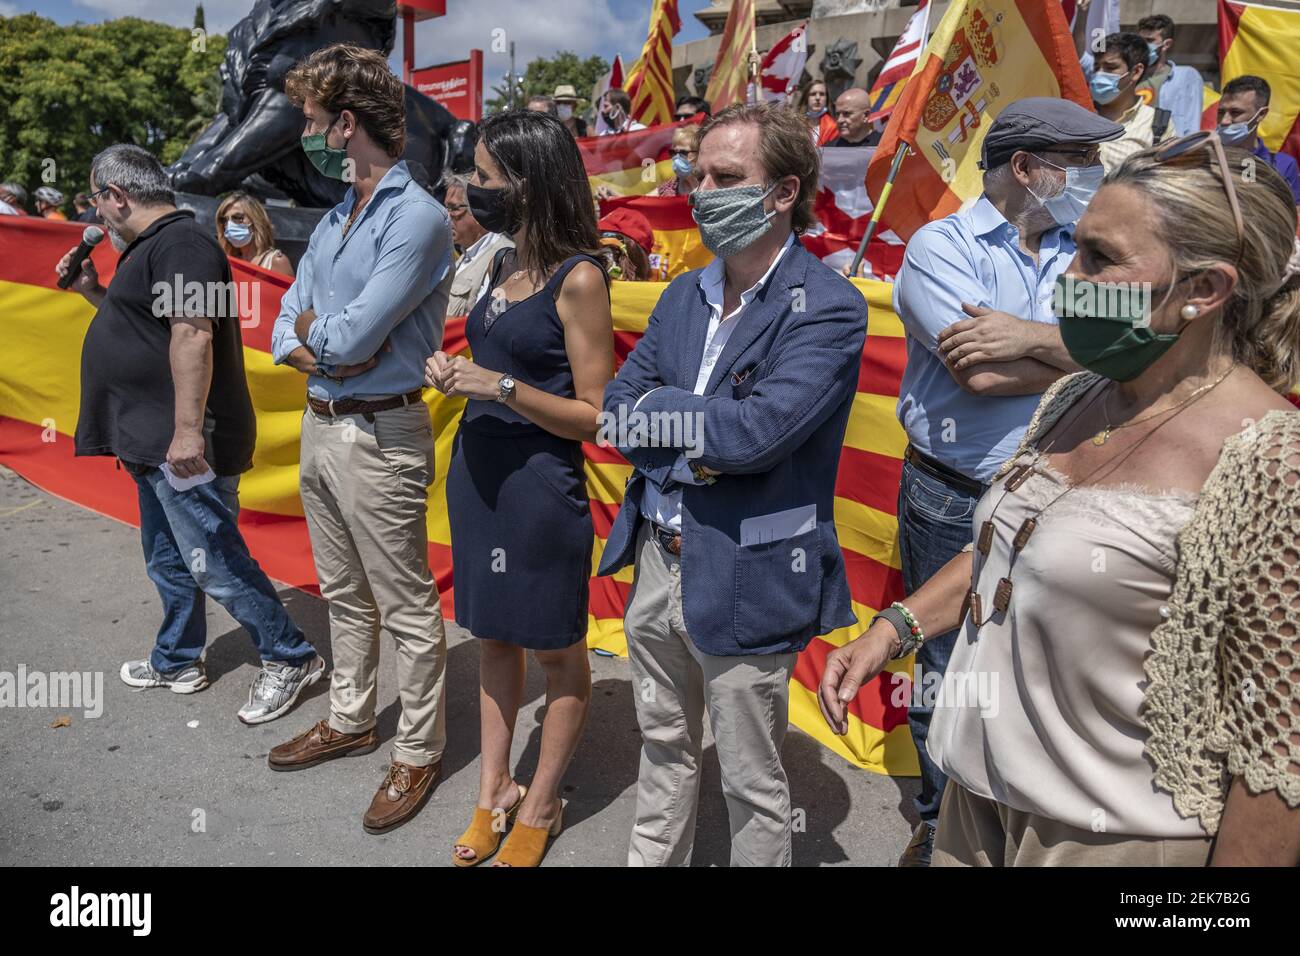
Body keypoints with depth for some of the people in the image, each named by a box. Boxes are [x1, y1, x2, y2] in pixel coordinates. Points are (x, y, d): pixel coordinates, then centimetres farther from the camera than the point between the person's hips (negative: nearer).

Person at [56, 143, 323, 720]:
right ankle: (176, 662, 33)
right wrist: (91, 290, 20)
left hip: (184, 444, -11)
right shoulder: (153, 247, 19)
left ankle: (291, 659, 5)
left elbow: (192, 334, -25)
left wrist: (187, 430, -30)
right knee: (168, 562, 19)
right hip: (156, 442, 11)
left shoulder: (179, 243, -15)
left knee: (213, 561, -7)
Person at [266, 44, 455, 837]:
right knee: (344, 592, 21)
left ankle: (418, 753, 18)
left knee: (408, 608, 3)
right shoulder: (335, 218, 13)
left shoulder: (416, 218, -16)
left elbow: (353, 337, -23)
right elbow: (287, 326, 11)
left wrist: (312, 327, -2)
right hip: (320, 424, 9)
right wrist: (311, 351, -11)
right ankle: (352, 720, 38)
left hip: (379, 436, -9)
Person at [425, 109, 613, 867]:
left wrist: (502, 386, -22)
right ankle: (494, 790, 34)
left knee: (555, 652, 10)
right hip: (476, 471, 8)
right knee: (493, 638, 18)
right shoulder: (504, 265, 8)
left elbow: (596, 416, -15)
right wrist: (454, 373, 1)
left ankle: (540, 809, 27)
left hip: (539, 485, -8)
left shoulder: (579, 278, -14)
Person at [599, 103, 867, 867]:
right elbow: (618, 411, 2)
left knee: (752, 784, 11)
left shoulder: (829, 309, -14)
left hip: (744, 582, -6)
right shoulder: (685, 296, 8)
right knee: (665, 747, 24)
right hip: (657, 563, 7)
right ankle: (652, 857, 45)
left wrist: (658, 410, -10)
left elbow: (756, 431, -26)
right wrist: (690, 445, -17)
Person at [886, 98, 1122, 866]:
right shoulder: (943, 245, -8)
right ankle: (943, 827, 33)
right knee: (950, 674, 11)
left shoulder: (1086, 254, 6)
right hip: (953, 505, -3)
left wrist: (1031, 335, -22)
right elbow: (977, 373, -21)